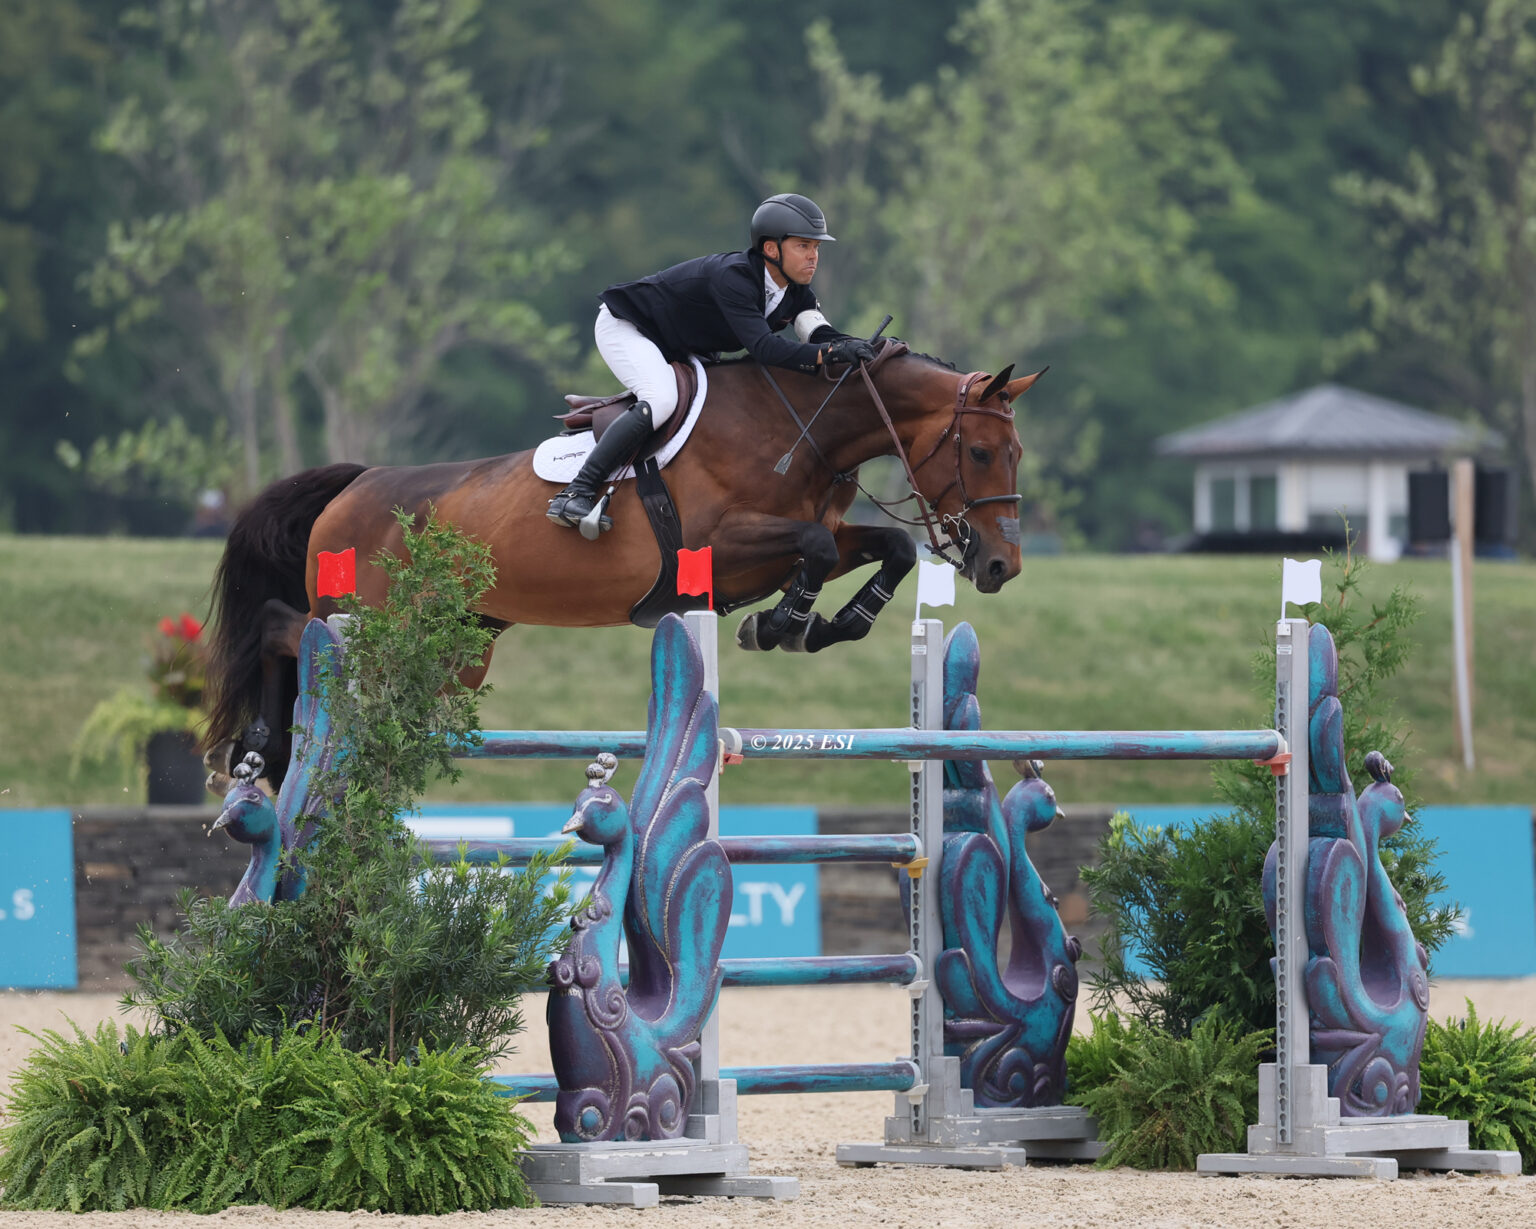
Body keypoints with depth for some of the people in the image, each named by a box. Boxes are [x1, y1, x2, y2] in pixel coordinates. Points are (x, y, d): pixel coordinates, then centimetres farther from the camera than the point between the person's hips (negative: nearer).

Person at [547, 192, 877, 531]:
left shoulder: (796, 292, -8)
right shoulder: (733, 277, -35)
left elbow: (821, 335, -15)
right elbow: (763, 348, -45)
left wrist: (854, 346, -38)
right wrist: (832, 352, -53)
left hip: (678, 348, 10)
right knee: (661, 400, -33)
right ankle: (575, 494, -34)